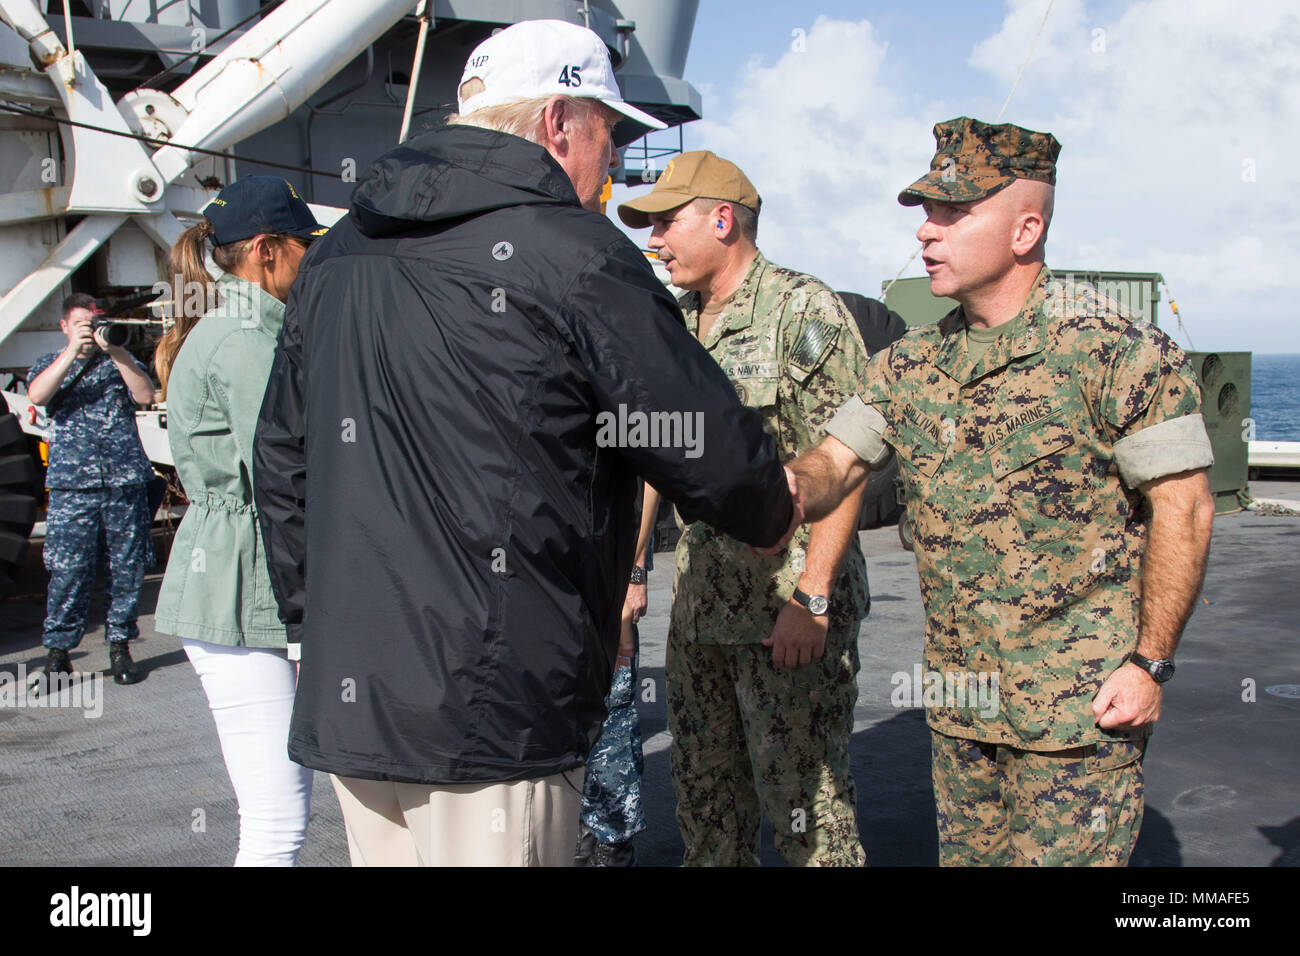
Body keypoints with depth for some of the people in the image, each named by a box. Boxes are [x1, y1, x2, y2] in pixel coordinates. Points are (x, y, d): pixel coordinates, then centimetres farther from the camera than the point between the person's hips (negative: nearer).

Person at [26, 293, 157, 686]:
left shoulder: (121, 360, 16)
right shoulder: (50, 363, 16)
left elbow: (145, 395, -3)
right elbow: (37, 395, -6)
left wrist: (114, 351, -12)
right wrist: (73, 351, -13)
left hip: (126, 479, 1)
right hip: (71, 482, -1)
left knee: (127, 568, 2)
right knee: (68, 570, -6)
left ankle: (120, 645, 13)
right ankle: (58, 649, 4)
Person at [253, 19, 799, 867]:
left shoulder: (337, 256, 13)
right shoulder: (571, 254, -10)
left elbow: (281, 458, 18)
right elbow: (711, 450, -8)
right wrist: (775, 510, 14)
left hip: (346, 696, 7)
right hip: (492, 717, -7)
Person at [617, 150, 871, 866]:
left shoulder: (805, 312, -9)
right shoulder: (679, 328, 14)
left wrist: (810, 596, -20)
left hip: (790, 599, -7)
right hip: (698, 604, 7)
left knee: (804, 795, -1)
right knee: (704, 789, 15)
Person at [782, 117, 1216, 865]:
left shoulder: (1120, 353, -13)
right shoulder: (910, 364, 6)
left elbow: (1183, 508, -12)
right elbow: (834, 463, 5)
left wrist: (1150, 663, -13)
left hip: (1081, 705, -6)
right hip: (955, 699, 6)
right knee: (967, 853, 18)